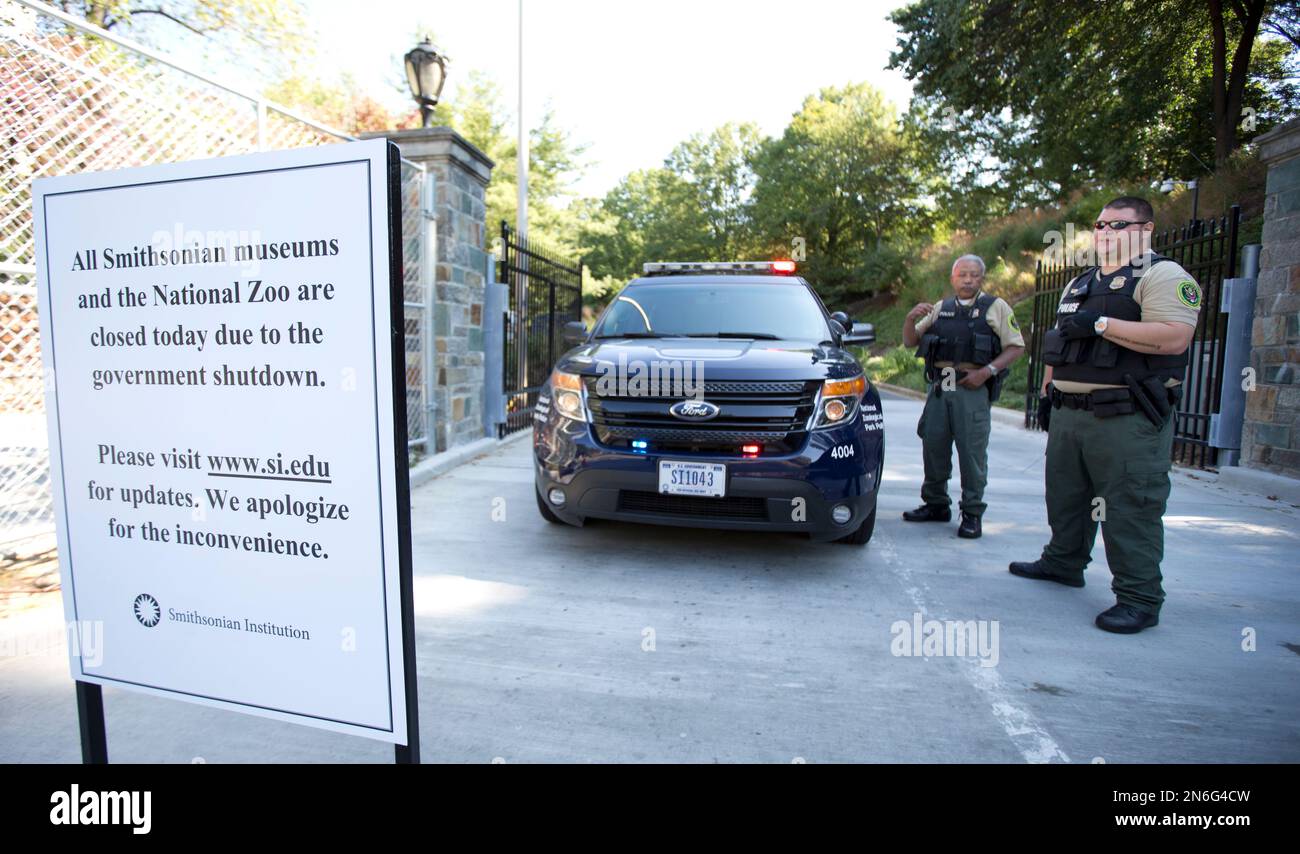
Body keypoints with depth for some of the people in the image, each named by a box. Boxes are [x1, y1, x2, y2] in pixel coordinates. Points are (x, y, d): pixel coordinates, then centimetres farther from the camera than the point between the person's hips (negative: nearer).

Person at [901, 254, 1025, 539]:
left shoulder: (996, 307, 7)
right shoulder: (940, 309, 17)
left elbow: (1016, 347, 2)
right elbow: (910, 341, 16)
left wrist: (987, 371, -12)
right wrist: (911, 318, -3)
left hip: (972, 390, -4)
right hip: (938, 387, 4)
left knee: (972, 451, -4)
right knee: (934, 446, 7)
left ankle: (972, 513, 6)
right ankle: (936, 504, 21)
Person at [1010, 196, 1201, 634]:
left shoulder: (1164, 276, -4)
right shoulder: (1079, 283, 21)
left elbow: (1174, 338, -20)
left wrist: (1099, 324, -19)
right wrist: (1048, 390, 19)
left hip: (1127, 419, -8)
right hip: (1068, 413, 8)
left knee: (1130, 508, -5)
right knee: (1065, 495, 17)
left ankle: (1139, 598, 3)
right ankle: (1062, 562, 32)